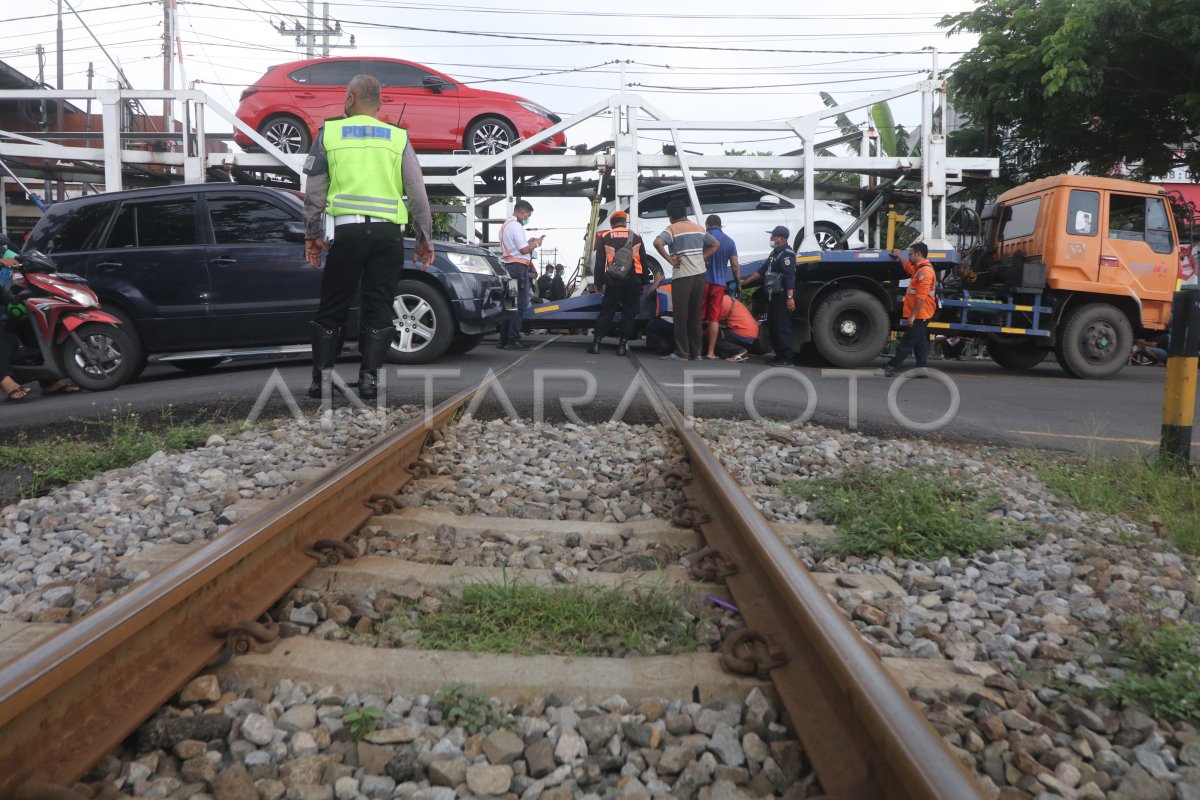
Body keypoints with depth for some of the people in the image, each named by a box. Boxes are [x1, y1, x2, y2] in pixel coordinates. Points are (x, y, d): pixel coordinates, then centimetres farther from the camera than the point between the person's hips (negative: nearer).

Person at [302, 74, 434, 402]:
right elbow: (418, 194, 8)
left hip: (348, 229, -1)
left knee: (332, 307, 8)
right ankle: (369, 379, 2)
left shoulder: (329, 133, 9)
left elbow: (314, 192, 7)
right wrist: (425, 238, 15)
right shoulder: (398, 138, 12)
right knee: (379, 307, 5)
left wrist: (312, 235, 15)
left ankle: (321, 378, 9)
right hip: (388, 231, 1)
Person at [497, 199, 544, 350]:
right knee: (520, 305, -8)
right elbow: (524, 250, -16)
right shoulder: (516, 226, -11)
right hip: (519, 267, -10)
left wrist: (528, 241, 18)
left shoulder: (505, 225, 20)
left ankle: (504, 340, 13)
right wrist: (535, 244, 1)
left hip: (508, 266, 10)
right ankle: (513, 340, -10)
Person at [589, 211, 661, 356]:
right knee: (629, 313, 6)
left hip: (613, 280, 0)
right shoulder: (636, 237, 11)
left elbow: (599, 262, 3)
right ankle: (622, 345, 3)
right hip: (633, 280, 0)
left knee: (606, 311, 5)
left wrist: (598, 283, 6)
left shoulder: (605, 237, 8)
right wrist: (645, 283, 17)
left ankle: (596, 342, 0)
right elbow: (643, 262, 12)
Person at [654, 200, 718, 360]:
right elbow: (715, 244, 24)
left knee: (681, 315, 0)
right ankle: (696, 352, 15)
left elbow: (657, 243, -23)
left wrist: (670, 260, -15)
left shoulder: (672, 229, -5)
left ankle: (681, 353, 2)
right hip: (699, 275, 6)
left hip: (682, 276, -6)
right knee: (696, 315, 11)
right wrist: (702, 257, 14)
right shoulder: (699, 228, 15)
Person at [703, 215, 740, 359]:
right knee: (714, 319, 4)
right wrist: (738, 284, 15)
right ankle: (711, 352, 1)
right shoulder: (729, 241, 6)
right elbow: (735, 266, 4)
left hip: (702, 281, -2)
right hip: (719, 284, 2)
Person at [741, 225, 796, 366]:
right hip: (773, 296, 10)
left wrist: (790, 297, -30)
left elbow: (790, 277, -22)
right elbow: (762, 271, 26)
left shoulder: (786, 254, -13)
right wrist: (745, 282, 26)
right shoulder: (775, 253, 19)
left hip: (782, 297, -10)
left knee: (782, 327, -9)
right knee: (772, 326, 13)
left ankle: (786, 359, -7)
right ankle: (779, 355, 20)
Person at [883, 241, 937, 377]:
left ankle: (890, 368, -5)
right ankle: (921, 368, 12)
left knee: (907, 343, -6)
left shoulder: (925, 271, -18)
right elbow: (908, 267, 42)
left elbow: (921, 297, -25)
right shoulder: (919, 268, 14)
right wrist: (898, 256, 47)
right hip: (920, 315, 10)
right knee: (920, 342, 10)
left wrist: (912, 316, -24)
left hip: (919, 316, -10)